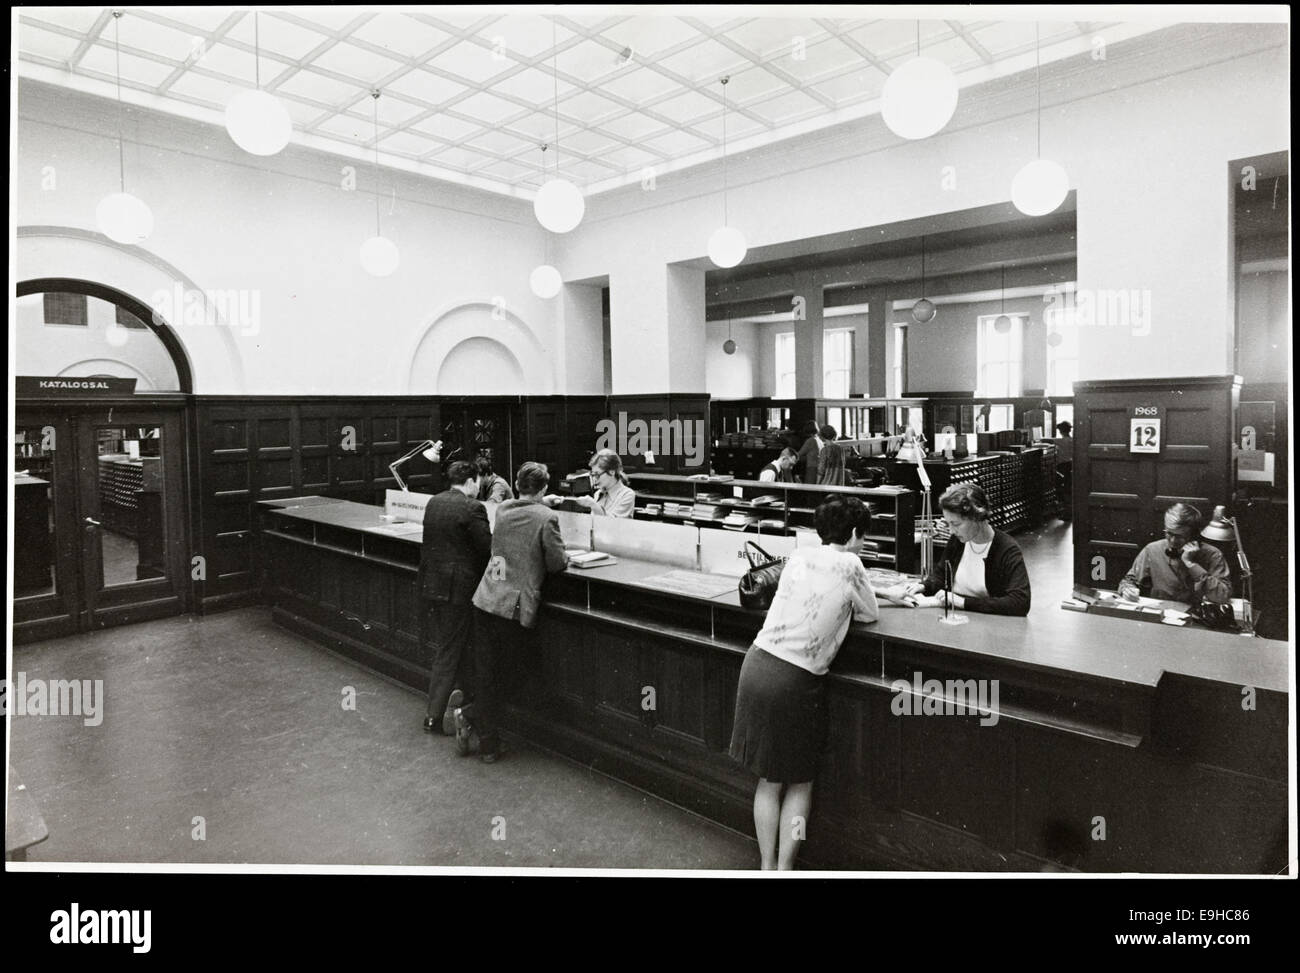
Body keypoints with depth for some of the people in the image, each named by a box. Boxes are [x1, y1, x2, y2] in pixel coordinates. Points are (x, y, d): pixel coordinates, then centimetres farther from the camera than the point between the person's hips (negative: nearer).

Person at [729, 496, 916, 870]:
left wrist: (885, 592, 36)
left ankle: (767, 867, 28)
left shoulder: (799, 556, 9)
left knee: (769, 780, 19)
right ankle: (784, 868, 22)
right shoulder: (850, 564, -9)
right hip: (795, 682, -5)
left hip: (757, 666, 6)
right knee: (799, 783, 17)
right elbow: (869, 614, 5)